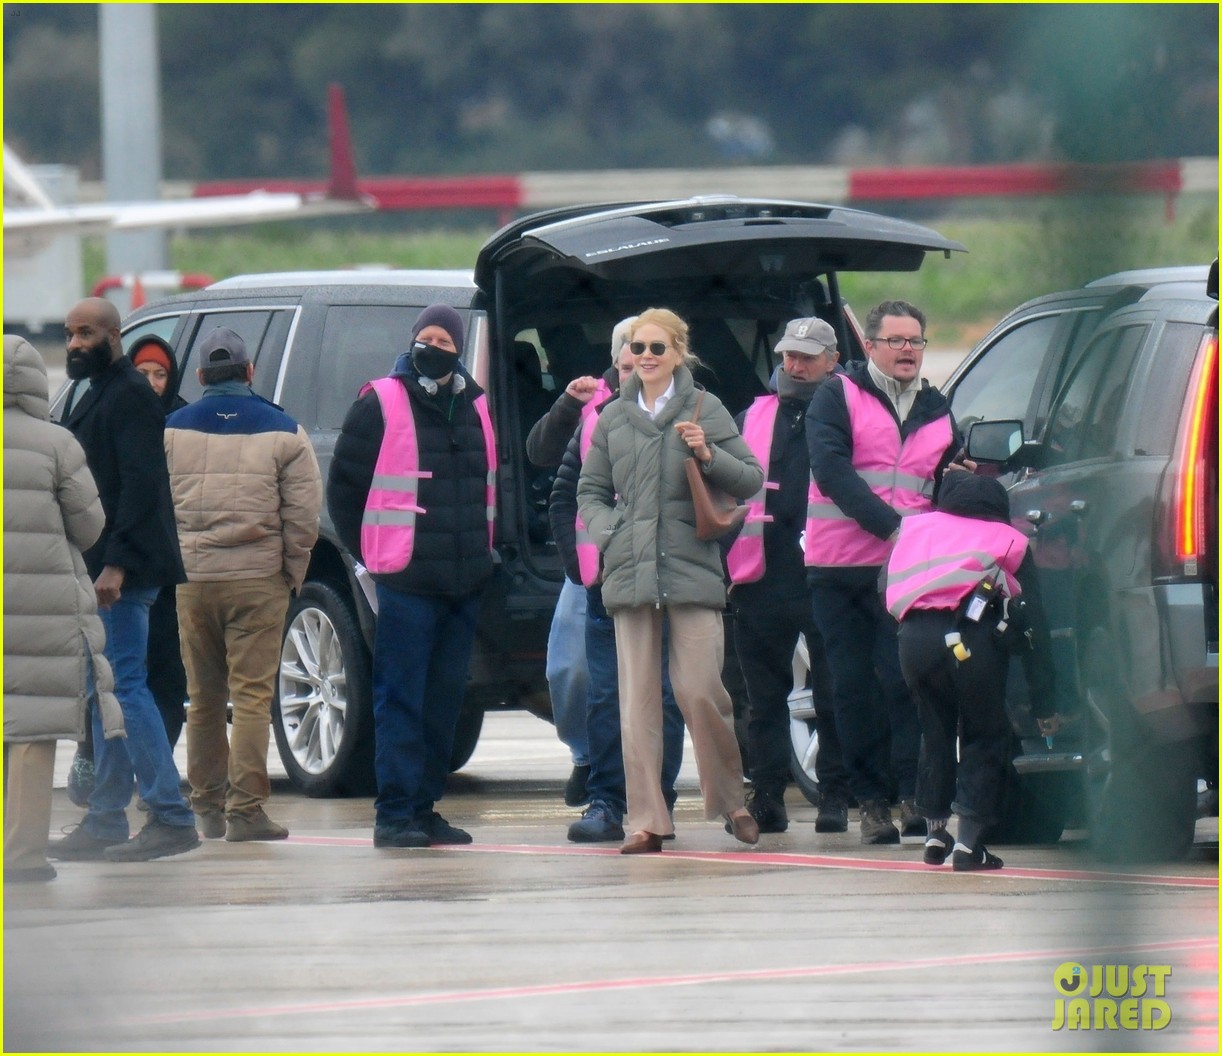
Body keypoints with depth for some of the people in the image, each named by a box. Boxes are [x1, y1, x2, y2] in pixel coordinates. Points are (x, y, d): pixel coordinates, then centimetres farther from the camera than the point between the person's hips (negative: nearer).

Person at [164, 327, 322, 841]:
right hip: (258, 581, -2)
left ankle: (208, 806, 16)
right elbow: (304, 515, -4)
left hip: (192, 582, 2)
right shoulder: (283, 432, -2)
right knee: (252, 697, -3)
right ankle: (245, 810, -9)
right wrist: (292, 573, 8)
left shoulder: (171, 432, 3)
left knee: (203, 699, 12)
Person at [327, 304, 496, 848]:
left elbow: (491, 486, 27)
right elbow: (344, 486, 1)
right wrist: (370, 553, 1)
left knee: (444, 701, 8)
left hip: (465, 580, 6)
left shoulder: (477, 409, 14)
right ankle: (394, 814, -7)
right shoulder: (381, 404, -2)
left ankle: (424, 807, 14)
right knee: (401, 698, -7)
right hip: (405, 581, -6)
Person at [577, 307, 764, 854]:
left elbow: (751, 480, 4)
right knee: (637, 700, 0)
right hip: (630, 572, 3)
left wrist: (709, 456, -13)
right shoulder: (613, 418, 13)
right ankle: (646, 819, 2)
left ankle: (732, 801, 11)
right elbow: (590, 492, 19)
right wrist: (610, 533, 0)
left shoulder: (705, 409, 4)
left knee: (700, 691, -8)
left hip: (693, 568, -3)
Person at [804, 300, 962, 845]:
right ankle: (872, 799, 5)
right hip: (839, 566, -2)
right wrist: (889, 525, -21)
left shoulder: (936, 410, 16)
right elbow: (830, 469, -11)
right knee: (854, 686, 0)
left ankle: (913, 794, -9)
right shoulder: (839, 396, 3)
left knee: (904, 678, -10)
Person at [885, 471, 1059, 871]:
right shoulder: (1009, 542, 23)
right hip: (970, 635, -2)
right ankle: (968, 843, 3)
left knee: (935, 730, 24)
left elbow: (886, 589, 24)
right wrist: (1045, 706, 20)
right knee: (985, 736, 12)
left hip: (914, 635, 2)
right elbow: (1033, 626, 19)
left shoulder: (916, 527, 30)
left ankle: (936, 834, 28)